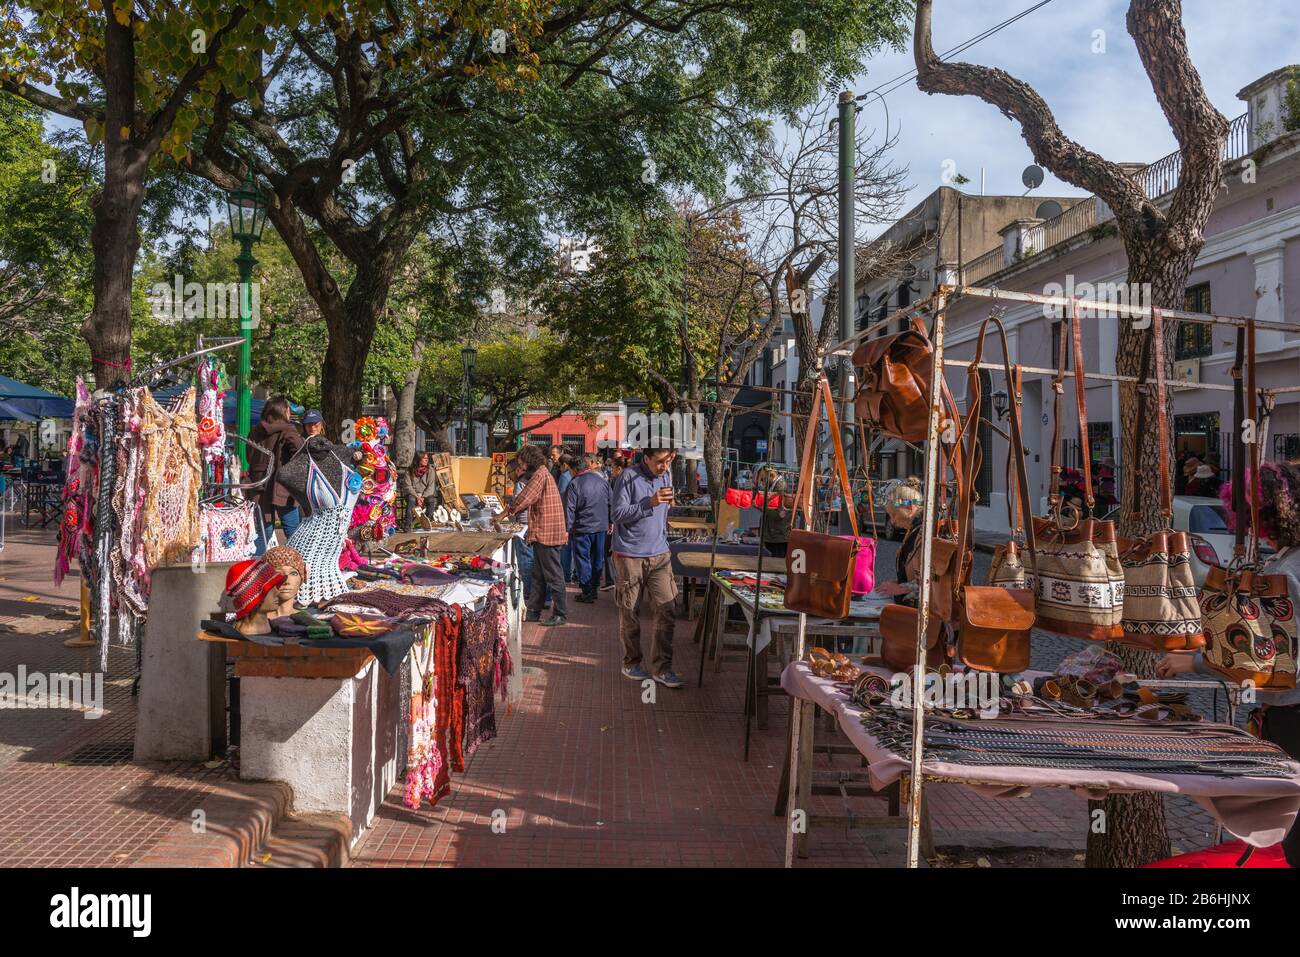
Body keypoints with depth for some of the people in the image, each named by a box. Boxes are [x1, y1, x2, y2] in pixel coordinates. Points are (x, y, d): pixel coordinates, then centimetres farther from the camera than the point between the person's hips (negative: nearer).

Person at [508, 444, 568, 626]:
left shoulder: (540, 474, -14)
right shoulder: (542, 474, 19)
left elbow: (524, 499, -17)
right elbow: (530, 501, 20)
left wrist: (507, 512, -4)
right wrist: (510, 512, 10)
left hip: (546, 533, -11)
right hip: (543, 533, 11)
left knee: (553, 575, -5)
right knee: (538, 575, 15)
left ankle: (560, 615, 1)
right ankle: (533, 612, 22)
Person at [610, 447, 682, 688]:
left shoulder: (666, 475, 7)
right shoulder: (629, 477, -12)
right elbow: (616, 515, -17)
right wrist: (649, 503, -23)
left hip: (659, 554, 5)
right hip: (630, 556, -4)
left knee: (667, 610, -2)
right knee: (630, 612, 7)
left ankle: (662, 668, 6)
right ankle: (631, 663, 23)